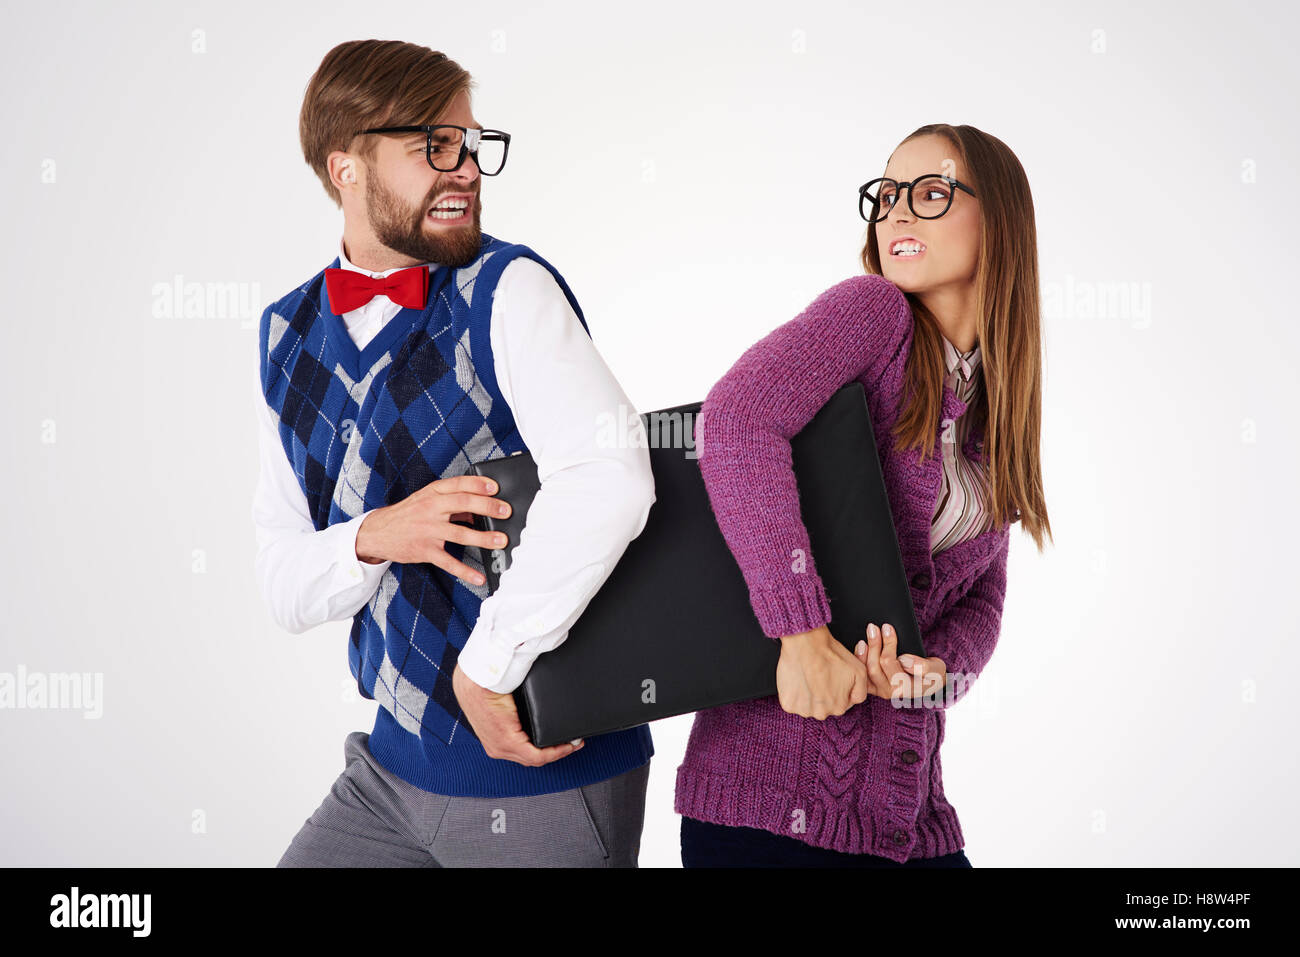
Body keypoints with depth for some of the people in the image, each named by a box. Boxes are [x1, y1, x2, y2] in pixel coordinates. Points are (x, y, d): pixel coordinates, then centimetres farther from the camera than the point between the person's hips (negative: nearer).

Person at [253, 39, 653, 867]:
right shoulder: (288, 335, 5)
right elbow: (285, 589, 3)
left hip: (543, 775, -5)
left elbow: (610, 483, -29)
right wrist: (378, 536, -17)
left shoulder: (508, 289, -12)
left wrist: (487, 666, -22)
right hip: (394, 762, 5)